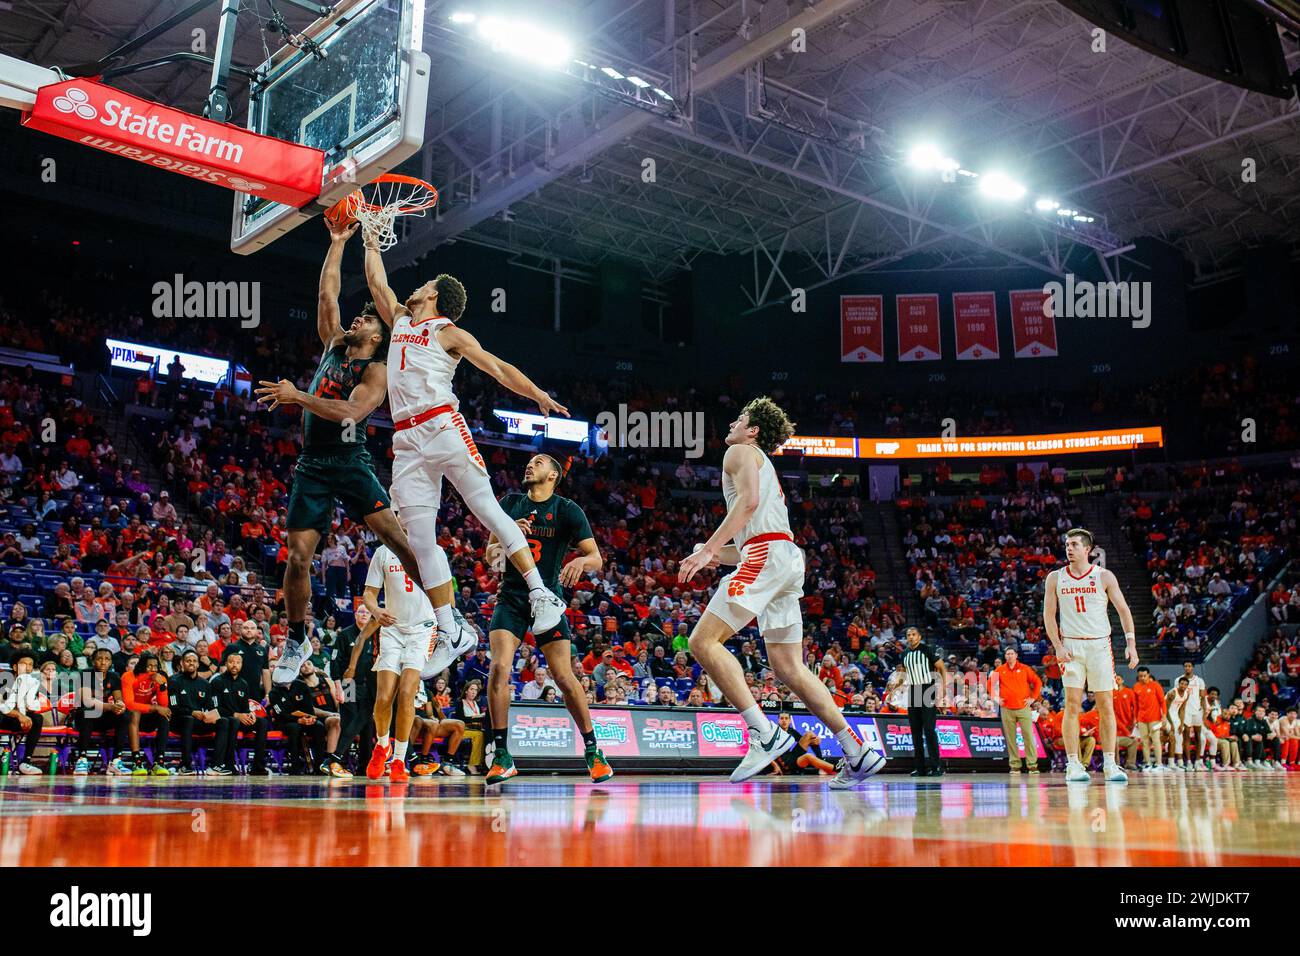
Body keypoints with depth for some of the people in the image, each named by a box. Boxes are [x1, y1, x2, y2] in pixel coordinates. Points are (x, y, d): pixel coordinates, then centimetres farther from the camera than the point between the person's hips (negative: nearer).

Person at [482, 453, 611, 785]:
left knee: (564, 676, -7)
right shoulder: (509, 504, 8)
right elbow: (490, 555, 9)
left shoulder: (567, 510, -1)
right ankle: (502, 756, -8)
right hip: (511, 598, 2)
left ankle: (592, 751, 11)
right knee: (499, 668, -17)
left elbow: (596, 558, -6)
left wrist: (581, 561, -31)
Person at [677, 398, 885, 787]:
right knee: (789, 668, 9)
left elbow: (749, 501, -13)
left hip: (767, 554, -9)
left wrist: (708, 549, -18)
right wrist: (718, 555, 30)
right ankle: (858, 755, 4)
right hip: (789, 556, 9)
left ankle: (765, 733, -23)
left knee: (703, 641, -14)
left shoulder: (741, 452, 8)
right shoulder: (765, 467, 34)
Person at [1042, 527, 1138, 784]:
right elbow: (1049, 615, 5)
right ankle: (1073, 765, -4)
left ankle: (1110, 765, 6)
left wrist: (1131, 643, -9)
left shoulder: (1104, 576, 3)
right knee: (1073, 704, -6)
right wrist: (1058, 646, -6)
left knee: (1106, 705, 0)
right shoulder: (1055, 578, 5)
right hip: (1071, 646, 0)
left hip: (1100, 645, 0)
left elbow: (1123, 609, 1)